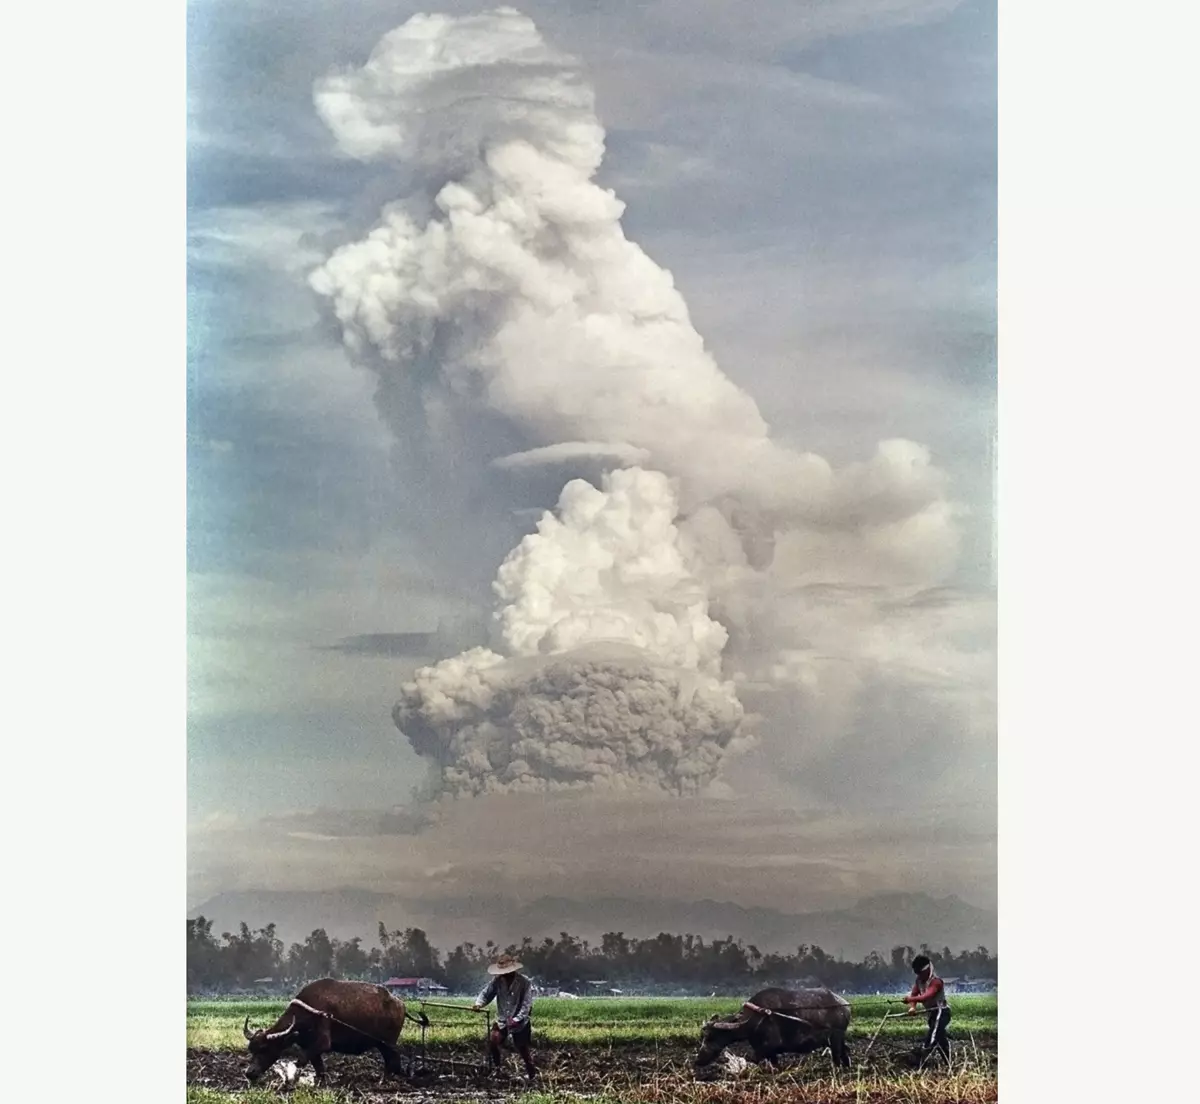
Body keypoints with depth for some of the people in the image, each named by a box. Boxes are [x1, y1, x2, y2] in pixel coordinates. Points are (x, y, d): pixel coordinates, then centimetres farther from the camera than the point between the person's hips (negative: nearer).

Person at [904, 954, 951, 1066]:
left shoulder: (936, 981, -19)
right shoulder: (919, 981, 7)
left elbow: (927, 996, -32)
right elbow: (914, 995, -2)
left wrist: (911, 999, -40)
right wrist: (912, 1007, -21)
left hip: (941, 1013, -10)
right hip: (933, 1013, 10)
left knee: (930, 1041, -18)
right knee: (941, 1042, 16)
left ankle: (922, 1067, -22)